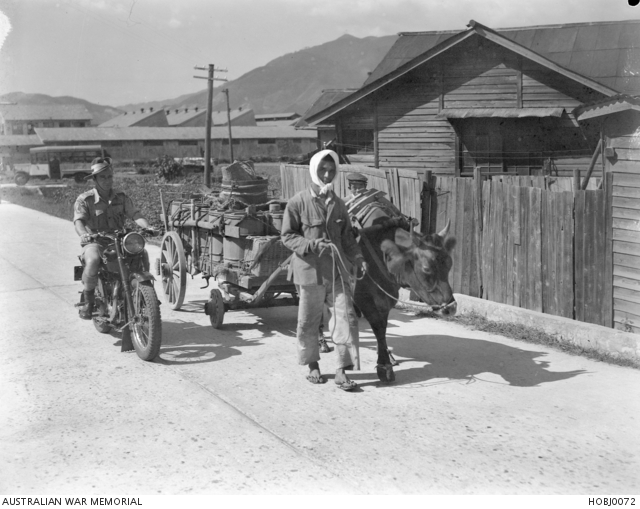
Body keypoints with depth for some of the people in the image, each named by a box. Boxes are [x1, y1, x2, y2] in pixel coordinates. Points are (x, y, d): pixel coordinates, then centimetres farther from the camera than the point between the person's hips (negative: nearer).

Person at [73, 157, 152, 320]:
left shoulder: (121, 198, 10)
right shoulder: (84, 200, 0)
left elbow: (135, 214, -2)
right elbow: (79, 220, -15)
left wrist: (148, 227, -23)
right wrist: (83, 234, -38)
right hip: (94, 242, -3)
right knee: (93, 261, -37)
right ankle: (88, 300, -13)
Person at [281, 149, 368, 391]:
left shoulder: (338, 203, 8)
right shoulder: (299, 202, -5)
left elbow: (347, 237, 13)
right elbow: (287, 236, -4)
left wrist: (358, 258, -2)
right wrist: (311, 245, -19)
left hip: (337, 270, 4)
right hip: (310, 271, -3)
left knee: (346, 318, -3)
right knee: (308, 322, 9)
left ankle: (342, 370, 5)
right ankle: (312, 365, 29)